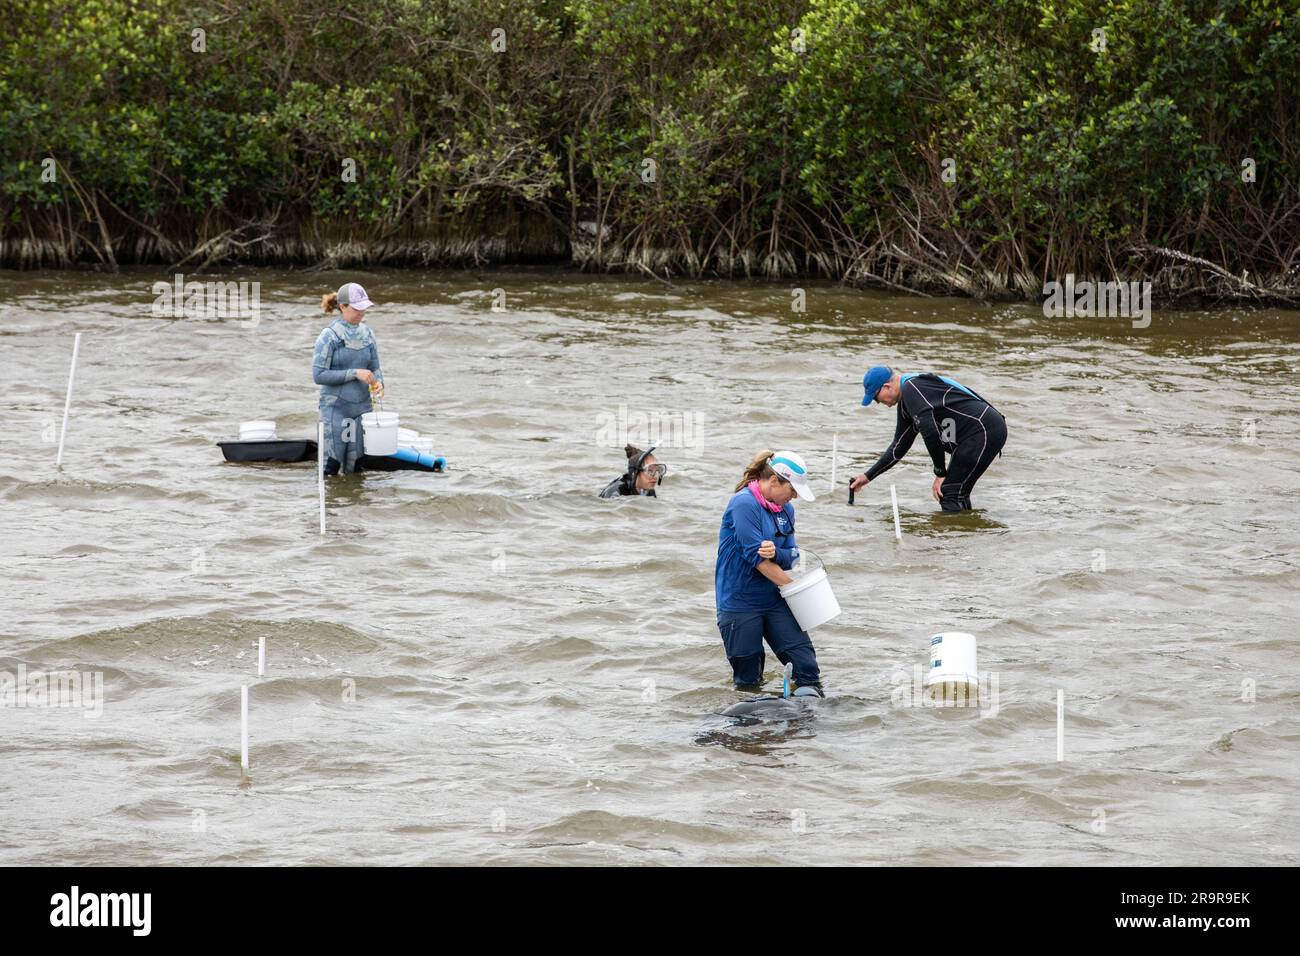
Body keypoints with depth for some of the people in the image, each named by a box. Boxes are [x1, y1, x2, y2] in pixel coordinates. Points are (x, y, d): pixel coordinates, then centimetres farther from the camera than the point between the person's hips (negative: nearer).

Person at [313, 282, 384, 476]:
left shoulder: (366, 333, 5)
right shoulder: (330, 335, -10)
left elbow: (375, 367, 12)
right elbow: (318, 375, -14)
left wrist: (378, 383, -12)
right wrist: (355, 373, -20)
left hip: (362, 407, 5)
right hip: (336, 407, -5)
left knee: (354, 467, 4)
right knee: (332, 464, -6)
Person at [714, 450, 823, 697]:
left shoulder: (786, 509, 8)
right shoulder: (744, 504, -15)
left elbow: (791, 557, 6)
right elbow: (757, 558, -19)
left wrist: (776, 553, -18)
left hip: (773, 599, 6)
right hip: (740, 600, -6)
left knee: (800, 647, -14)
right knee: (748, 679, 2)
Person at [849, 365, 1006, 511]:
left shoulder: (911, 389, -13)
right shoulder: (905, 404, 20)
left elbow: (930, 433, -21)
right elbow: (899, 447, 29)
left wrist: (940, 473, -12)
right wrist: (868, 476, 30)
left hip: (984, 431, -10)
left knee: (949, 494, -13)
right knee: (957, 495, 16)